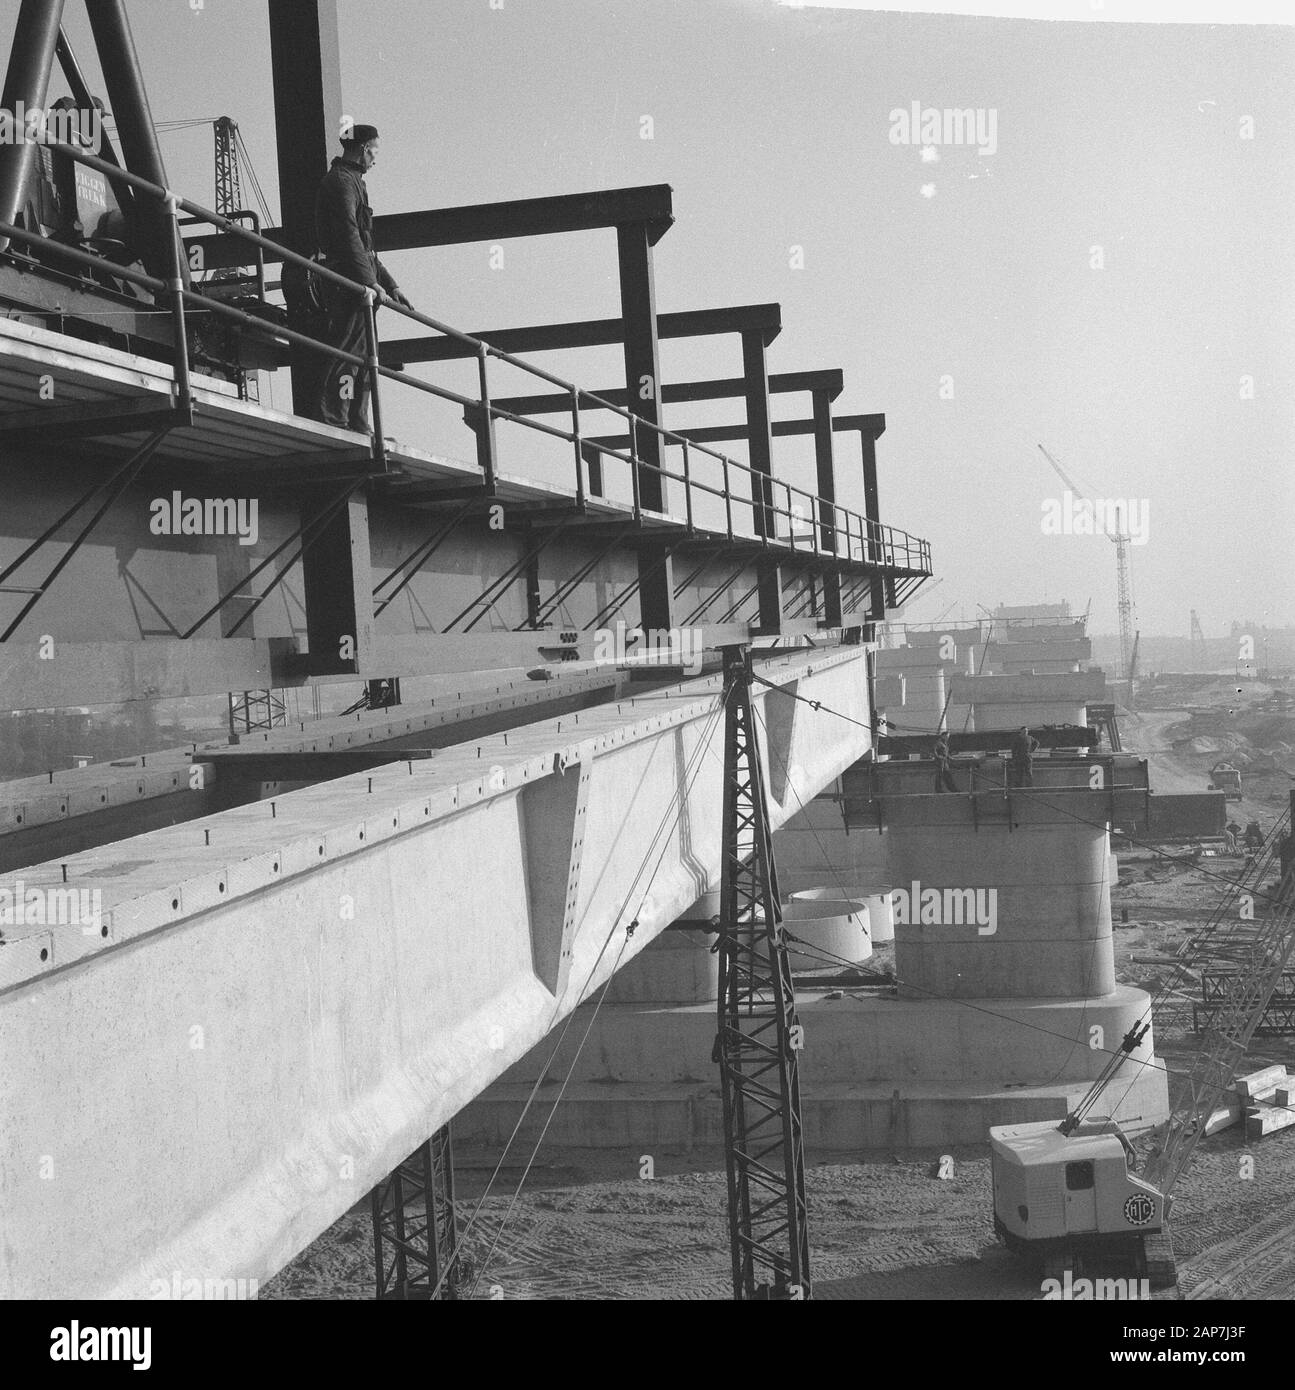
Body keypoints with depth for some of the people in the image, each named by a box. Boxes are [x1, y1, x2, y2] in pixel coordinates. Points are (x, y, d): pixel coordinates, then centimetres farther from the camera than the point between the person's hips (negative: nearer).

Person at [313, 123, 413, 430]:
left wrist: (390, 284, 23)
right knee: (347, 351, -13)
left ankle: (357, 425, 11)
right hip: (347, 280, -10)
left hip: (357, 282, 10)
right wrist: (371, 281, -23)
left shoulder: (352, 182, 25)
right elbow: (348, 236, -19)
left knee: (363, 356, 10)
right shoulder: (341, 181, -8)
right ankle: (331, 422, -16)